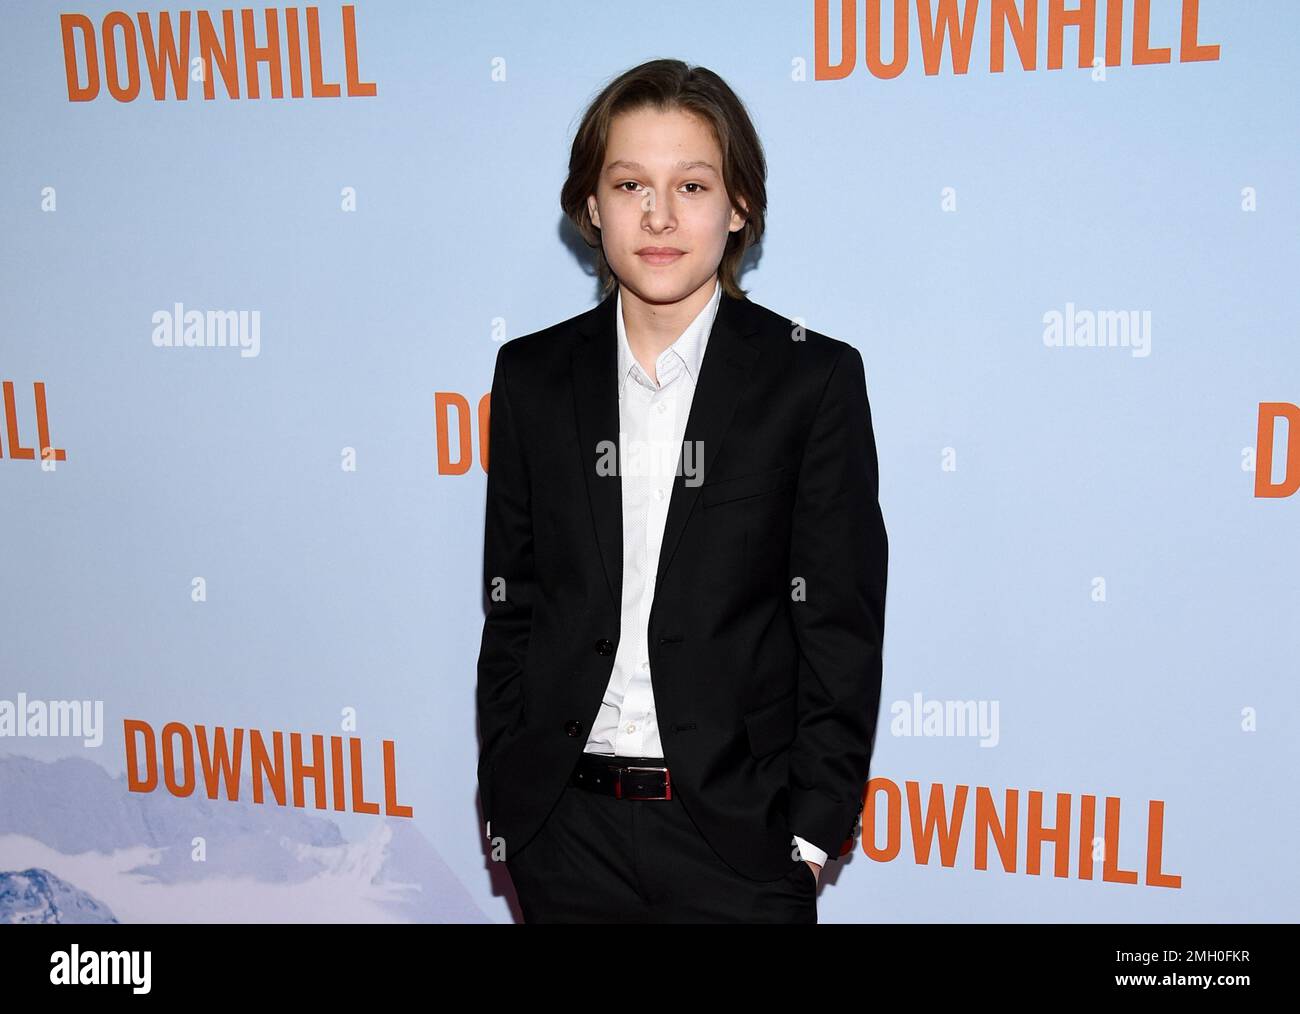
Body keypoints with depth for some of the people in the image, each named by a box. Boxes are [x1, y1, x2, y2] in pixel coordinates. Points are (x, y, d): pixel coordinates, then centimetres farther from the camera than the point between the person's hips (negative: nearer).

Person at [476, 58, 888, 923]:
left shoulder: (816, 379, -5)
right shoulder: (533, 375, 3)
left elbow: (843, 625, -4)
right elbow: (511, 608, 6)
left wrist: (815, 824, -7)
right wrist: (504, 804, 4)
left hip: (740, 831, -2)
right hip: (564, 826, 3)